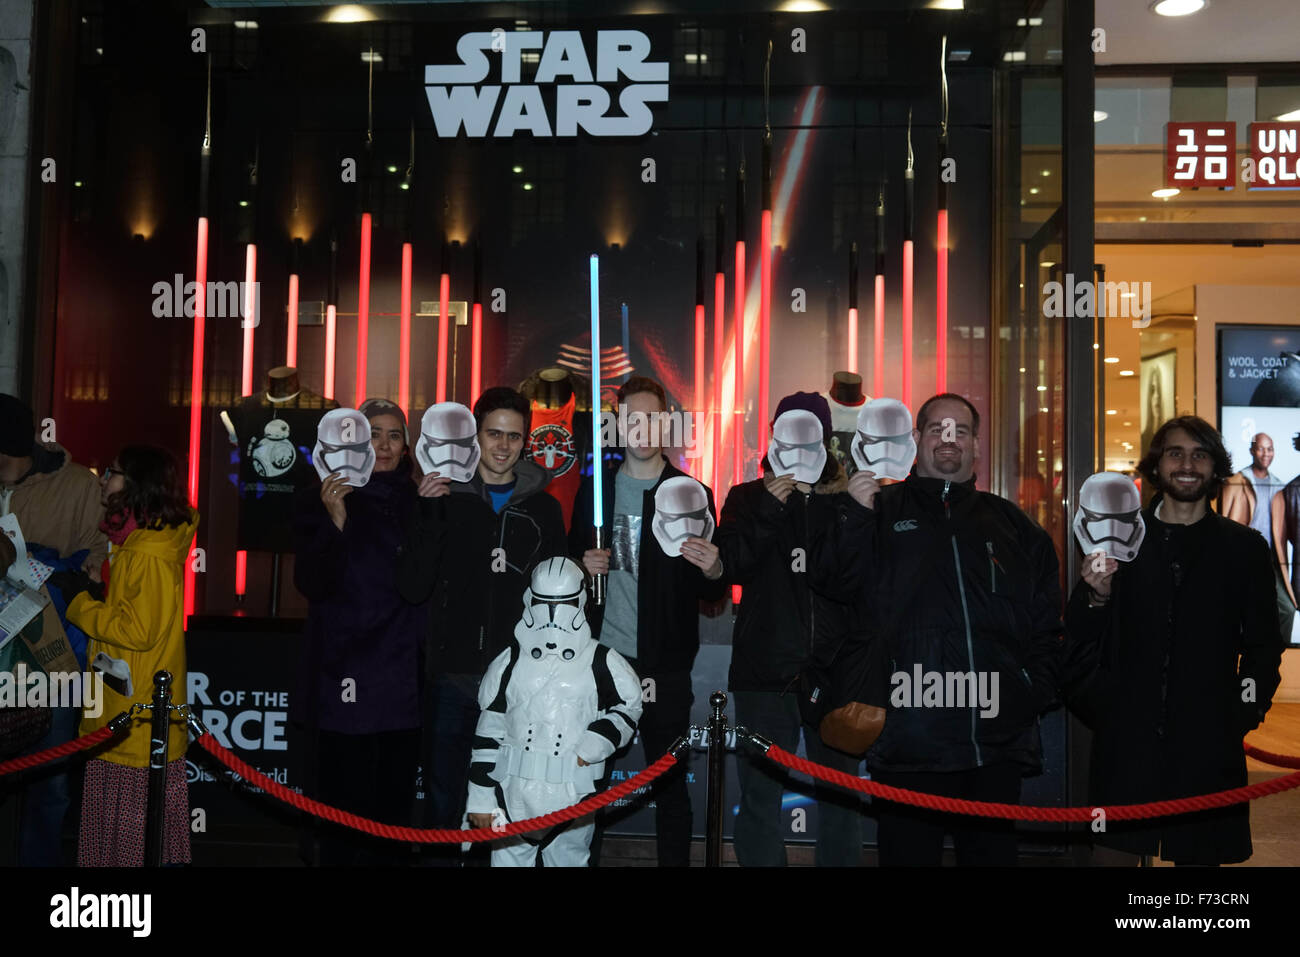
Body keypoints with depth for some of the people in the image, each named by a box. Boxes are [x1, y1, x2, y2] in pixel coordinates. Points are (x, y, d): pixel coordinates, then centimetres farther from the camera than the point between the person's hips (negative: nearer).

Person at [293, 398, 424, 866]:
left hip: (402, 681, 3)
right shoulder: (321, 499, 3)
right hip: (344, 675, -2)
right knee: (346, 808, -2)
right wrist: (336, 520, -20)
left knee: (395, 803, 5)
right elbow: (312, 584, -7)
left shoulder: (418, 502, 10)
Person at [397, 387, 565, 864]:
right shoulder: (446, 497, 3)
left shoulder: (543, 508, 8)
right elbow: (413, 587, -4)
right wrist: (428, 514, -14)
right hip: (452, 676, -1)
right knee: (444, 797, 9)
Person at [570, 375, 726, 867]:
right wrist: (584, 564, -6)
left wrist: (713, 572, -22)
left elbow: (710, 594, 1)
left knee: (669, 782, 2)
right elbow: (572, 556, 17)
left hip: (664, 665, -2)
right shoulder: (594, 488, 8)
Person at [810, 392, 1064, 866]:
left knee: (992, 852, 12)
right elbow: (833, 579, -3)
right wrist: (853, 514, -17)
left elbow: (1047, 619, 17)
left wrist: (1038, 687, 5)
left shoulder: (1012, 524, 17)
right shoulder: (882, 510, 8)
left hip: (997, 739, 3)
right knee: (909, 853, 4)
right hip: (908, 737, -3)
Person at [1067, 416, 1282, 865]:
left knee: (1200, 853, 6)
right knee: (1117, 853, 4)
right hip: (1126, 744, 0)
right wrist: (1094, 595, -13)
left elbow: (1262, 646, 10)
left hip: (1208, 744, 0)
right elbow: (1080, 638, 6)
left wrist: (1247, 710, 0)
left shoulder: (1244, 548, 7)